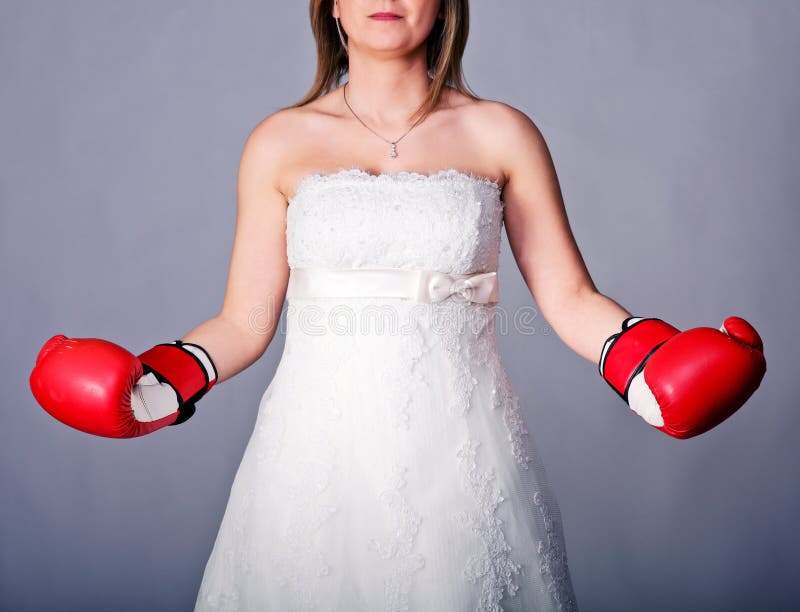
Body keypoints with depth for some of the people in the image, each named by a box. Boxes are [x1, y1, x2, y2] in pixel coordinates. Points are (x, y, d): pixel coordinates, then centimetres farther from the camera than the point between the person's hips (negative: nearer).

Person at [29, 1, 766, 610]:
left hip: (461, 456, 0)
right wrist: (149, 387, -13)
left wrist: (661, 370, -14)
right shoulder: (280, 143, 4)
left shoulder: (501, 135, 4)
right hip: (318, 455, 1)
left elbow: (569, 297, 2)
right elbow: (245, 322, 2)